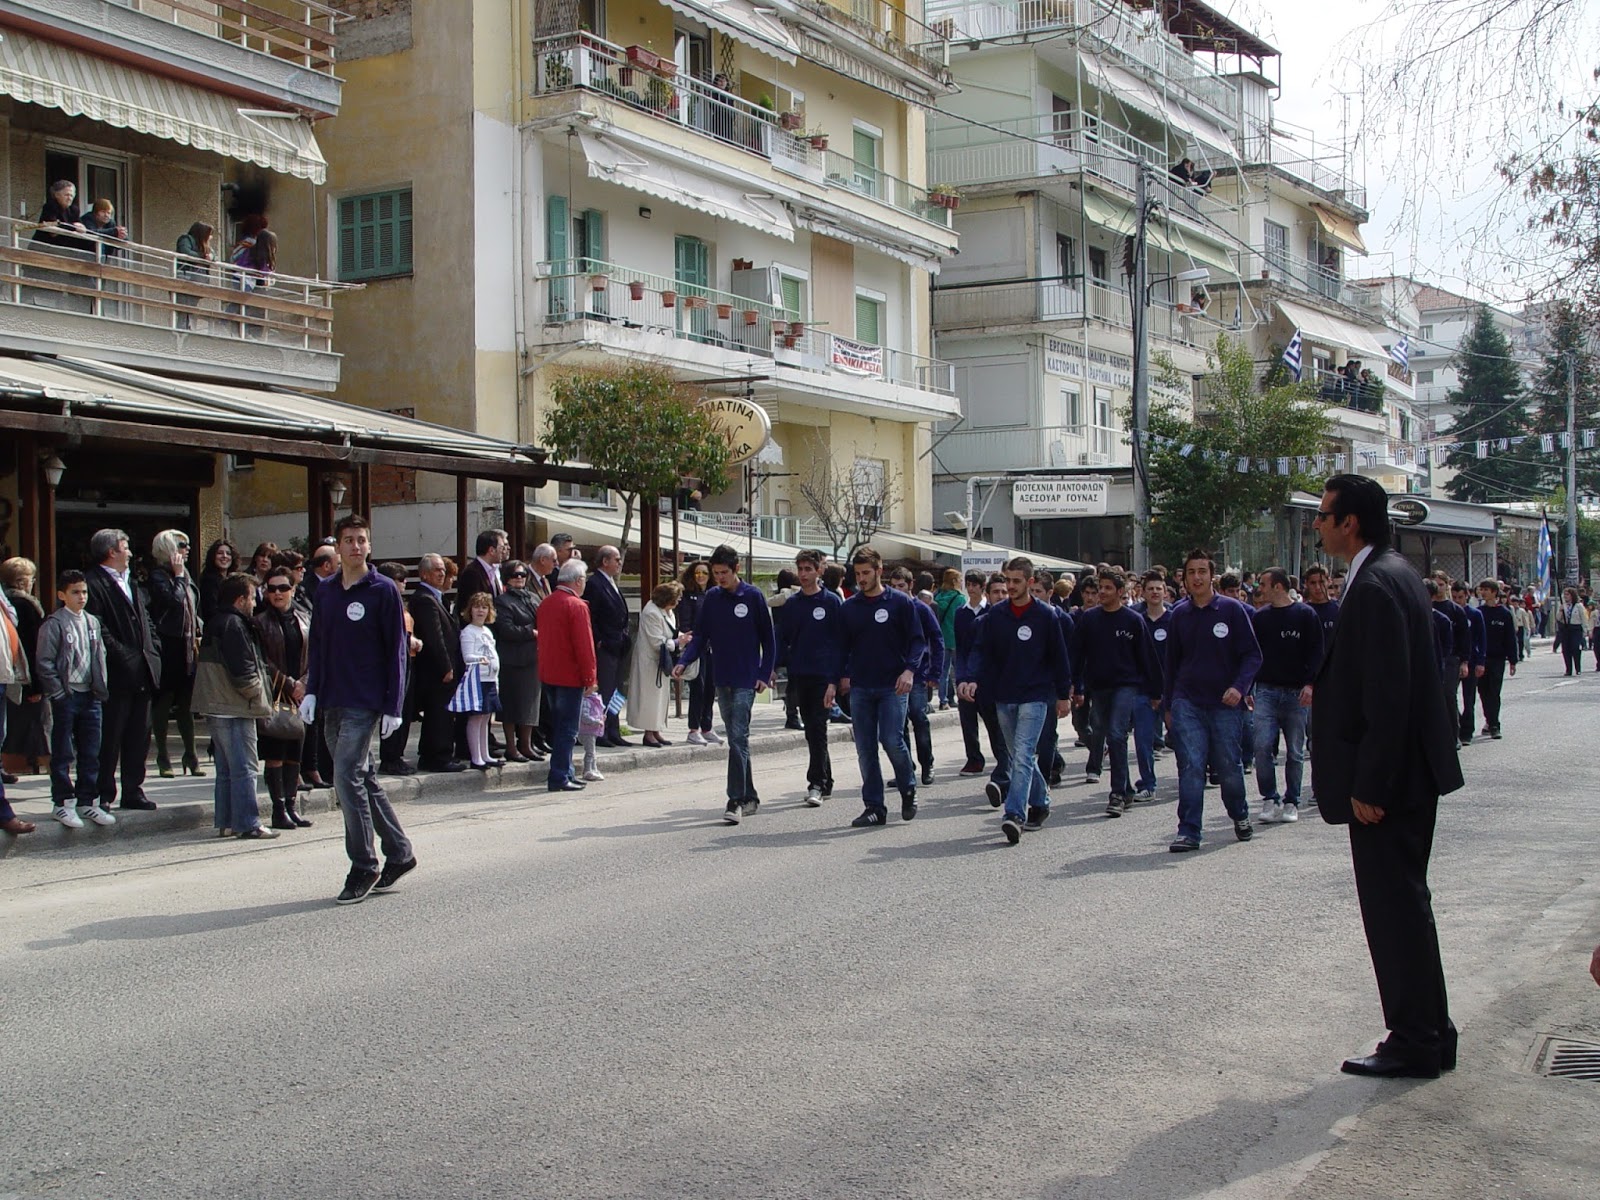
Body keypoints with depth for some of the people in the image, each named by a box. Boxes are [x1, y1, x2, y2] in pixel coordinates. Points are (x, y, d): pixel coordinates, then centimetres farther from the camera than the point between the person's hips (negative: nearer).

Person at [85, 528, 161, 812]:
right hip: (116, 675, -8)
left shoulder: (131, 583, 21)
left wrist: (152, 655, 8)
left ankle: (133, 790, 17)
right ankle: (103, 794, 6)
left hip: (142, 672, 8)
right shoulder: (94, 583, -8)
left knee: (139, 735, 10)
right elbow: (98, 629, -17)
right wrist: (123, 656, -17)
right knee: (110, 736, -2)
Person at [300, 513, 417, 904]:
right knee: (365, 781, 11)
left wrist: (393, 706, -9)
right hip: (332, 703, 6)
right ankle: (399, 853, 22)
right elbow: (318, 646, 17)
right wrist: (312, 690, 5)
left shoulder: (383, 590, -5)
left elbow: (395, 649, -6)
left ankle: (363, 868, -2)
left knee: (348, 779, -11)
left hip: (365, 703, -6)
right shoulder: (325, 592, 11)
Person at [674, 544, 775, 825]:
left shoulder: (753, 596, -3)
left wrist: (765, 674, -5)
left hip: (746, 680, -5)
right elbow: (700, 636, 7)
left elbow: (768, 639, 1)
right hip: (722, 680, 5)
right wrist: (684, 662, -9)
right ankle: (749, 797, 20)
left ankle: (736, 801, -14)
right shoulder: (711, 599, 8)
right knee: (736, 740, 11)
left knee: (739, 739, -12)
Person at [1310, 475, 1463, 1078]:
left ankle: (1414, 1044, 7)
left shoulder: (1375, 586, -20)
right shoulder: (1394, 574, 12)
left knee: (1395, 908, -2)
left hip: (1388, 781, -11)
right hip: (1410, 773, 11)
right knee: (1404, 905, 17)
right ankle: (1429, 1033, 27)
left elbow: (1388, 696, -24)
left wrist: (1369, 786, -21)